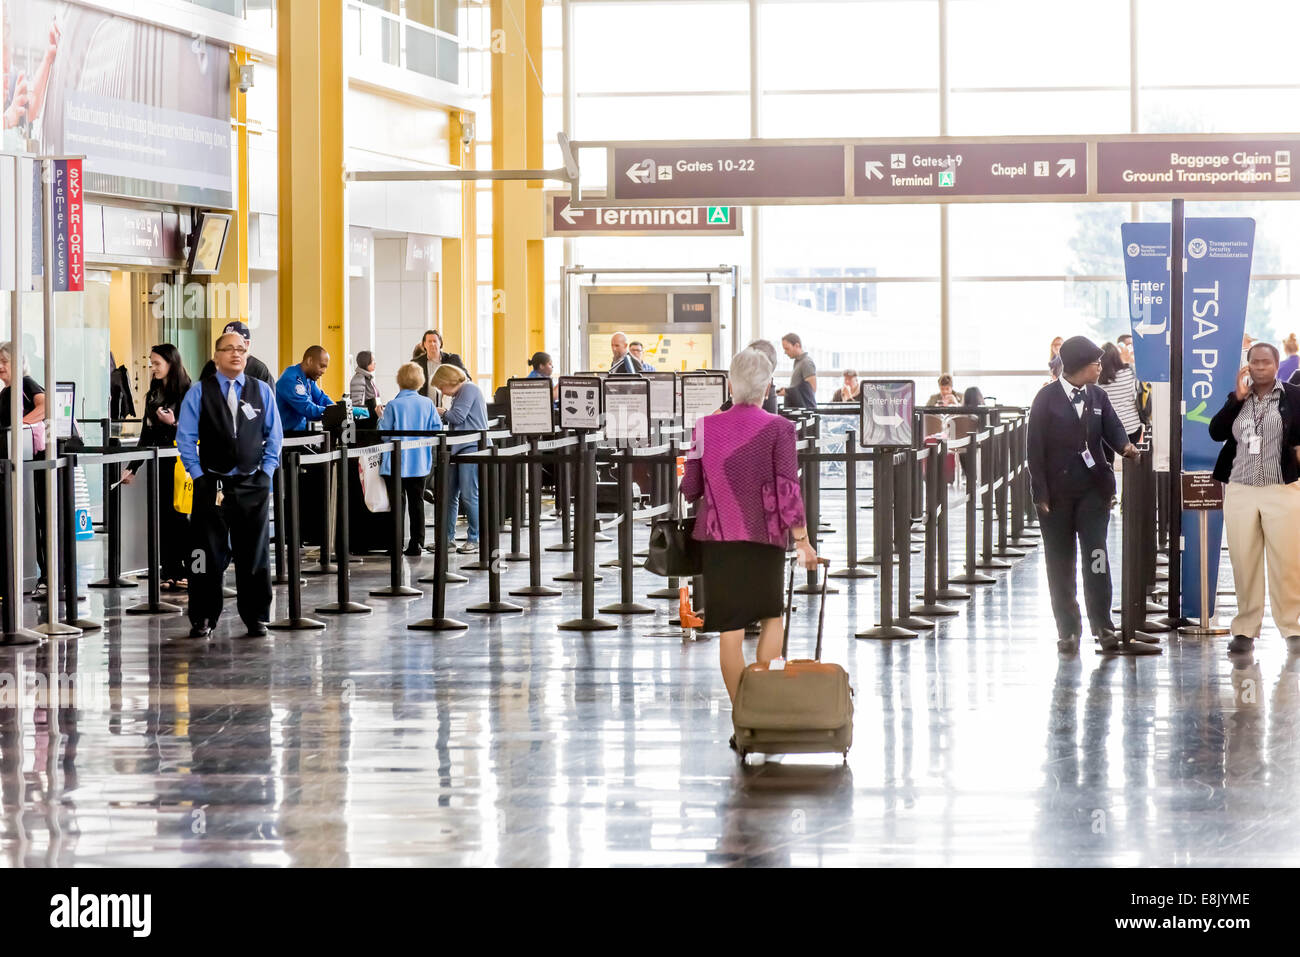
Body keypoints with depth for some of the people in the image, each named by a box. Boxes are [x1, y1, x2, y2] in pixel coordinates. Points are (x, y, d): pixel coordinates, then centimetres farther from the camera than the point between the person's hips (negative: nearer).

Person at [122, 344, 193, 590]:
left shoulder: (187, 393, -7)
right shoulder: (153, 395, 13)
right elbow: (147, 435, 17)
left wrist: (174, 423, -24)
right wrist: (132, 468, 14)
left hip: (180, 465, -6)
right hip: (159, 464, 7)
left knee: (178, 517, -7)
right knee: (163, 518, 3)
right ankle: (170, 573, 6)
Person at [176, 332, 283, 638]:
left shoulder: (262, 391, 7)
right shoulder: (199, 393, 2)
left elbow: (274, 436, 10)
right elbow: (185, 437, 2)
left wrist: (266, 472, 1)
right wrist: (198, 475, -4)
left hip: (253, 484, 2)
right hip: (211, 485, -2)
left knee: (255, 554, 5)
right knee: (208, 554, -1)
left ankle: (256, 618, 13)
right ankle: (203, 619, 5)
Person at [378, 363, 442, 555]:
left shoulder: (393, 406, -12)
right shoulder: (427, 403, -2)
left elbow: (383, 432, -8)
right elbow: (437, 429, 0)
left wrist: (380, 417, 10)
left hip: (397, 462, -3)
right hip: (420, 463, 3)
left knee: (398, 502, 4)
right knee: (417, 502, 10)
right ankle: (416, 543, 9)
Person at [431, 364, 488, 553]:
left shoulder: (469, 389, -8)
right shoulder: (459, 394, 22)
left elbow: (457, 416, -14)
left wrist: (443, 413, 2)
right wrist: (444, 415, 8)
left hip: (472, 447, -10)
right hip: (458, 449, 10)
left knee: (469, 495, -8)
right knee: (449, 495, 8)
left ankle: (474, 538, -1)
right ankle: (448, 537, 14)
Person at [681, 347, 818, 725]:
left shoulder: (706, 427, -1)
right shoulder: (779, 429, -7)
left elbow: (690, 489, 5)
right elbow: (788, 488, -10)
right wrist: (802, 540, -4)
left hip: (718, 535, 1)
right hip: (765, 535, -1)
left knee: (731, 628, 4)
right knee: (771, 616, 19)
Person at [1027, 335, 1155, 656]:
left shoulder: (1098, 397, 10)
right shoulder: (1047, 398, -4)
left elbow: (1112, 430, 0)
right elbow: (1036, 448, -5)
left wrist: (1126, 446, -24)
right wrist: (1041, 494, -10)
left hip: (1093, 488, 2)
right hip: (1057, 491, -2)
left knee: (1095, 556, -7)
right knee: (1061, 562, 3)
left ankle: (1103, 628, -7)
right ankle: (1067, 630, 11)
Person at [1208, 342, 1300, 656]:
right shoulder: (1236, 399, 12)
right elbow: (1216, 432, -1)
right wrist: (1238, 397, -6)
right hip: (1240, 491, 3)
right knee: (1244, 563, 4)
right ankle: (1245, 630, 8)